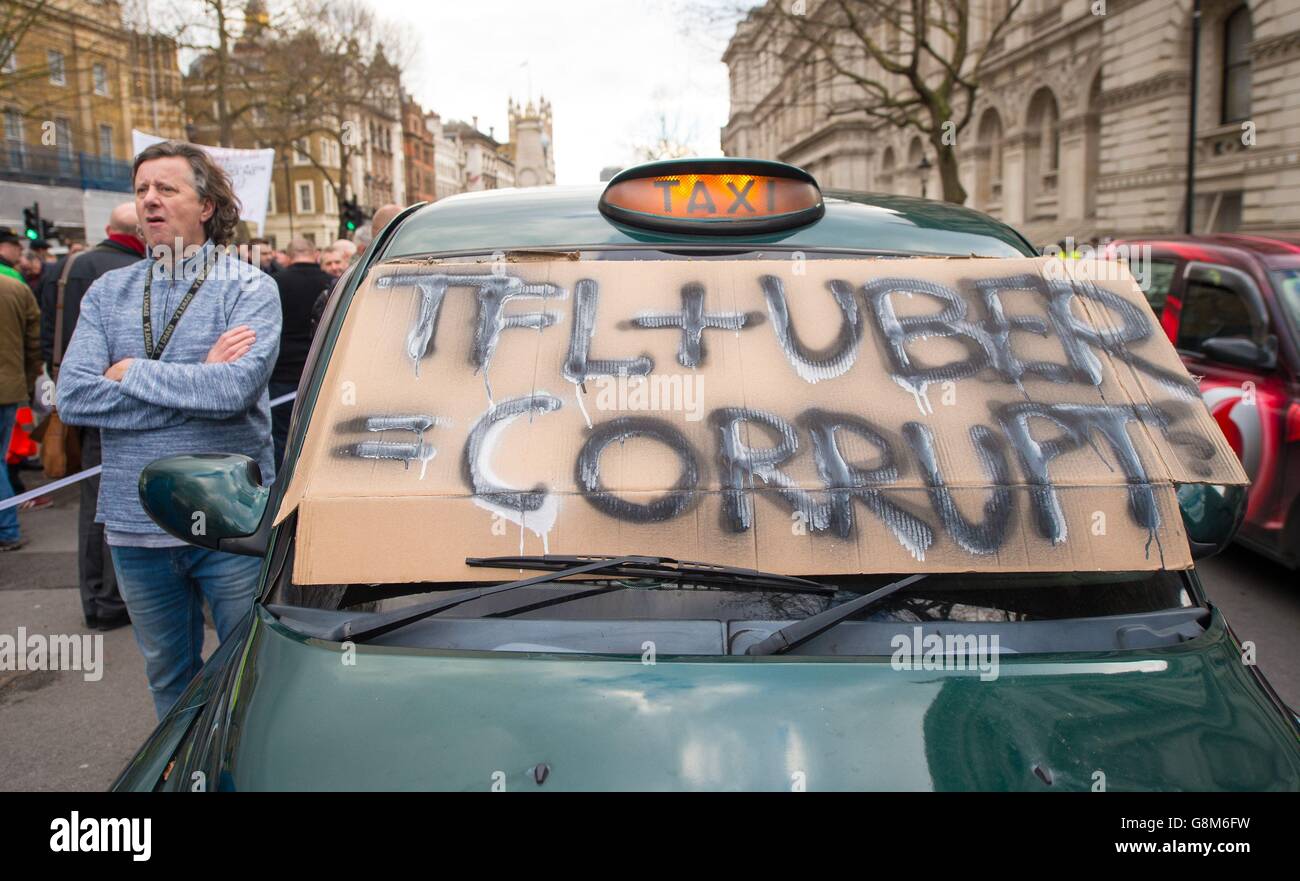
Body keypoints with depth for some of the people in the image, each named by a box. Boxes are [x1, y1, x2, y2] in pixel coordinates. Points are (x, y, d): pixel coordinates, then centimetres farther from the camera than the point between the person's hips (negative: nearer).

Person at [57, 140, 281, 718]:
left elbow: (236, 388, -22)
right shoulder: (108, 292, 7)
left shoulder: (249, 288, -5)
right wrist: (195, 385, -13)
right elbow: (72, 398, -7)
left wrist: (130, 372, -11)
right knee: (168, 676, 20)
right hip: (136, 522, 4)